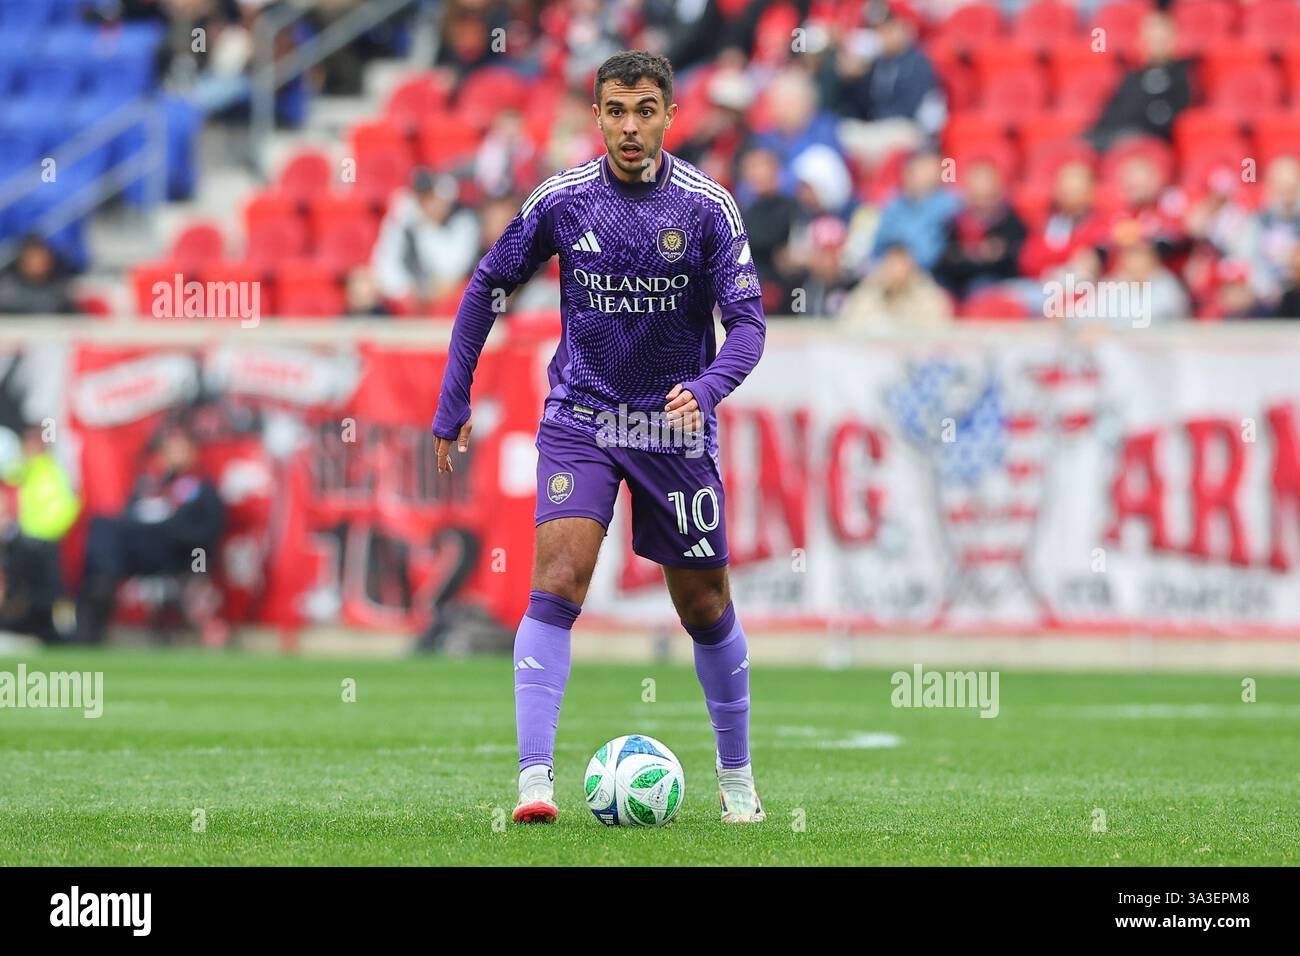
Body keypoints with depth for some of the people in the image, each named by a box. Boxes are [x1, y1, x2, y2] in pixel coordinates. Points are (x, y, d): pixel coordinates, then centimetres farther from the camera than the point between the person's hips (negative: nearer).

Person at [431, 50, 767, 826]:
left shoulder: (707, 206, -9)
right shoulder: (563, 200, -4)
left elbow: (749, 324, -11)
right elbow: (488, 285, 9)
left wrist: (707, 387, -30)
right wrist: (454, 403, 7)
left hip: (675, 427, 0)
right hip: (580, 420, 0)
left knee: (705, 607, 8)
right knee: (559, 578, -19)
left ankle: (737, 776, 28)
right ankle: (536, 777, -23)